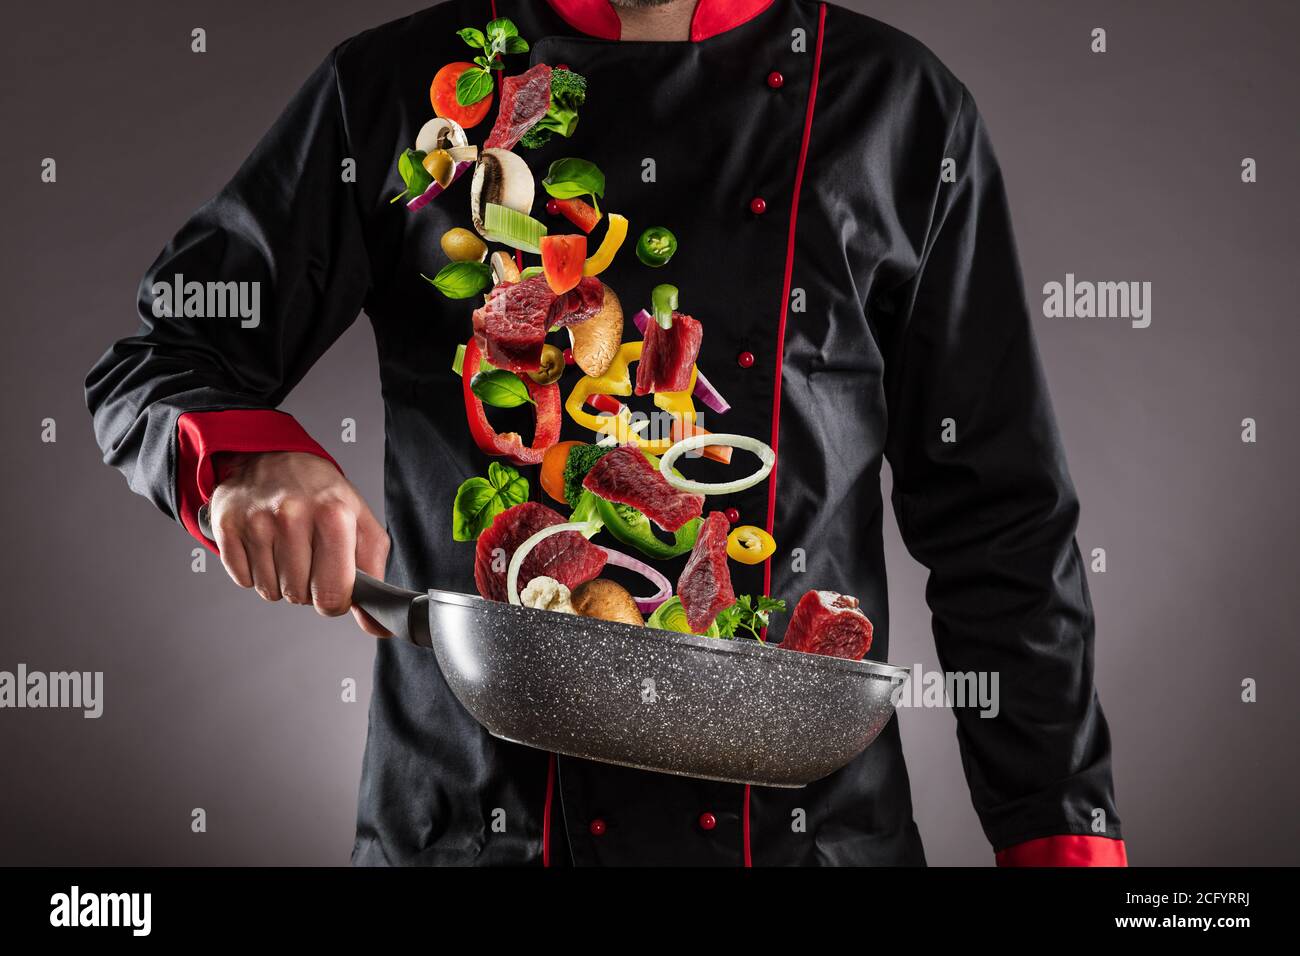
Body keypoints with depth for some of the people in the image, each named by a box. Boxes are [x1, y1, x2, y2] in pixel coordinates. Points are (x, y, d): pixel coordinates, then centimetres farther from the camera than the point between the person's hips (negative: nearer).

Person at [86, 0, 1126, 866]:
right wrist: (244, 458, -17)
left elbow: (1003, 526, 2)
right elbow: (157, 358, 6)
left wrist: (1059, 835, -2)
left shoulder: (901, 108, 2)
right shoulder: (397, 89, 2)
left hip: (811, 818, 1)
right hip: (461, 818, 0)